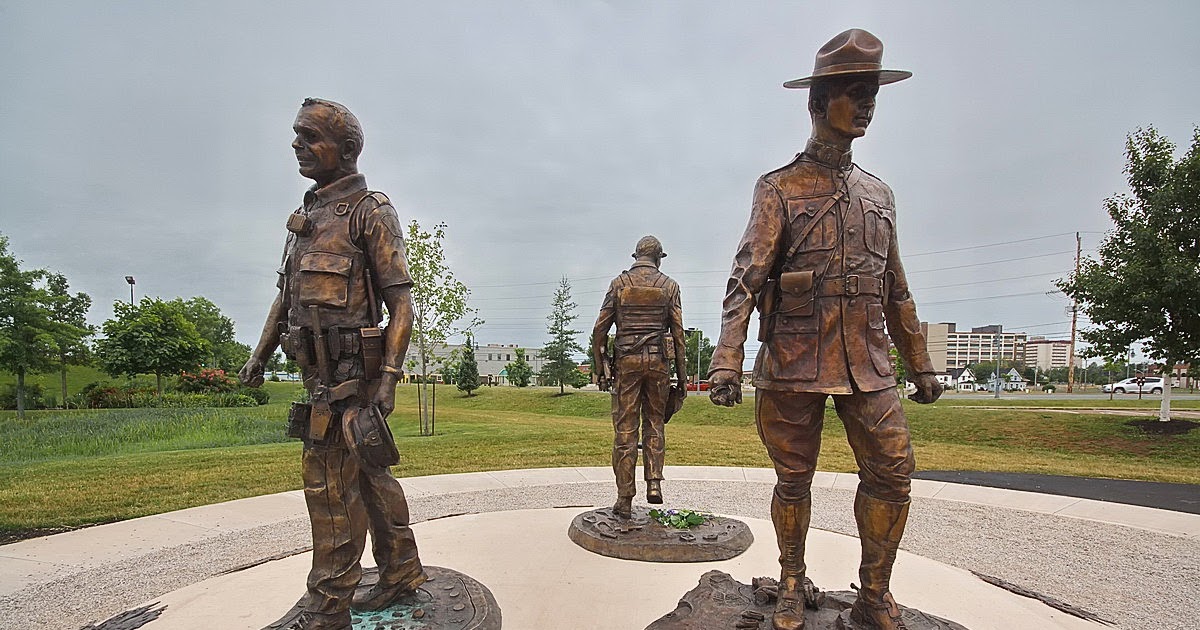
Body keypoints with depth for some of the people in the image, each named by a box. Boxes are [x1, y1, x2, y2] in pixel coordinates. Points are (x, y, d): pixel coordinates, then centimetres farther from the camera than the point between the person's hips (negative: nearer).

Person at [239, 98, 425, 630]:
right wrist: (259, 355, 18)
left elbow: (400, 300, -12)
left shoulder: (371, 212, -7)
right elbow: (287, 292, 22)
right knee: (368, 476, 15)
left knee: (330, 484, -4)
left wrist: (389, 377, -18)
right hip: (320, 371, 8)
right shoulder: (307, 215, 18)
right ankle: (401, 572, 29)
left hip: (349, 371, -8)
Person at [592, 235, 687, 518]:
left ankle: (625, 499, 6)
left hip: (626, 360, 0)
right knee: (654, 422, 16)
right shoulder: (668, 285, 6)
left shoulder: (618, 283, 6)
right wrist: (682, 376, 7)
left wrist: (601, 369, 9)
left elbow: (599, 330, 1)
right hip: (658, 360, 1)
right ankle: (654, 482, 5)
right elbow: (678, 333, 3)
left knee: (625, 429, 3)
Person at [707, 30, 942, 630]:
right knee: (793, 480, 6)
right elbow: (746, 278, -11)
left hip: (868, 361, 5)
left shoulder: (878, 193, 17)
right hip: (794, 362, -4)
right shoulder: (779, 188, 0)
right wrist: (727, 361, -23)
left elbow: (896, 290, 20)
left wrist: (919, 364, 19)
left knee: (892, 471, -3)